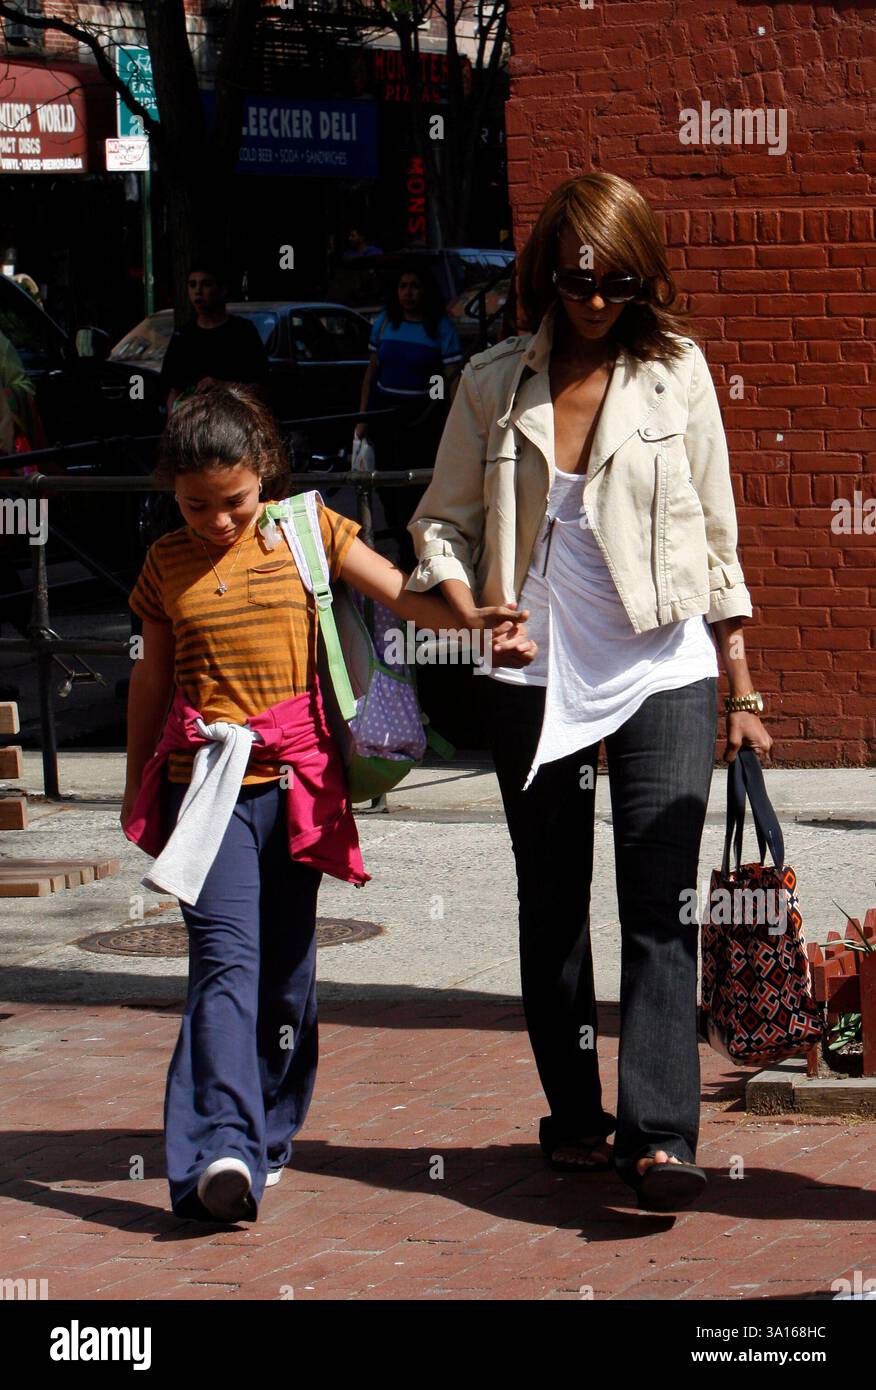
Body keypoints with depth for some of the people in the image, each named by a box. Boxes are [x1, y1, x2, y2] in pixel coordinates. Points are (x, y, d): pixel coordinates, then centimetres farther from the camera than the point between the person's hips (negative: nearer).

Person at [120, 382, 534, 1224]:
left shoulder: (308, 532, 5)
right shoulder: (167, 564, 8)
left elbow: (399, 593, -1)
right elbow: (152, 678, 18)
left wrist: (477, 620, -18)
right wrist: (138, 784, 21)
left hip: (295, 780, 1)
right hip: (206, 780, -1)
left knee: (287, 964, 7)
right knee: (226, 956, -15)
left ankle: (267, 1135, 21)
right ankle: (221, 1150, -25)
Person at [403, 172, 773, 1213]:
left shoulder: (675, 371, 2)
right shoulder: (493, 383, 3)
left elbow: (715, 536, 8)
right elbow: (444, 520, 10)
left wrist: (741, 693, 9)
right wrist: (467, 611, -12)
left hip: (663, 670, -2)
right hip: (535, 679, 2)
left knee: (659, 906, -10)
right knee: (551, 906, 9)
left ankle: (659, 1137, -16)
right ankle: (574, 1116, 21)